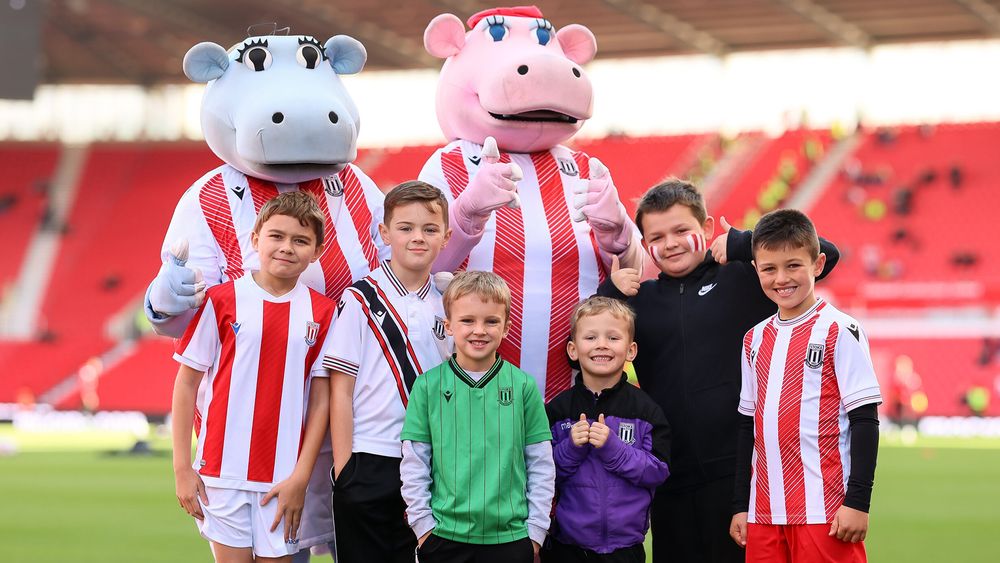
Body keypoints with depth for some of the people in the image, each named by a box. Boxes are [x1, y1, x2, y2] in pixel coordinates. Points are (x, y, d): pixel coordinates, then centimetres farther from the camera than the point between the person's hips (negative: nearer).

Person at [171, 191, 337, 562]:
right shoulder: (221, 301, -2)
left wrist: (301, 476, -3)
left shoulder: (322, 313, 2)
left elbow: (321, 400, 3)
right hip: (222, 471, -1)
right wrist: (182, 468, -2)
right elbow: (186, 383, 2)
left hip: (284, 477, 1)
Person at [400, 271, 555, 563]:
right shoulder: (427, 385, 0)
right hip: (444, 537, 0)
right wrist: (423, 525, -2)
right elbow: (414, 464, 3)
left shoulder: (523, 386, 1)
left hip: (511, 537, 0)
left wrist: (536, 531, 2)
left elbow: (541, 465, 4)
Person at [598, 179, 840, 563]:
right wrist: (609, 293, -4)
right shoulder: (638, 299, 12)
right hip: (672, 480, 4)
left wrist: (740, 243, -9)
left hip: (739, 470, -4)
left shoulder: (743, 278, 2)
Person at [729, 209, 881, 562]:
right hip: (765, 511, 6)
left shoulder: (839, 331, -5)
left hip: (824, 510, -5)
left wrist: (857, 501, -12)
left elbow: (864, 419, -7)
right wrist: (740, 505, 15)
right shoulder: (755, 339, 13)